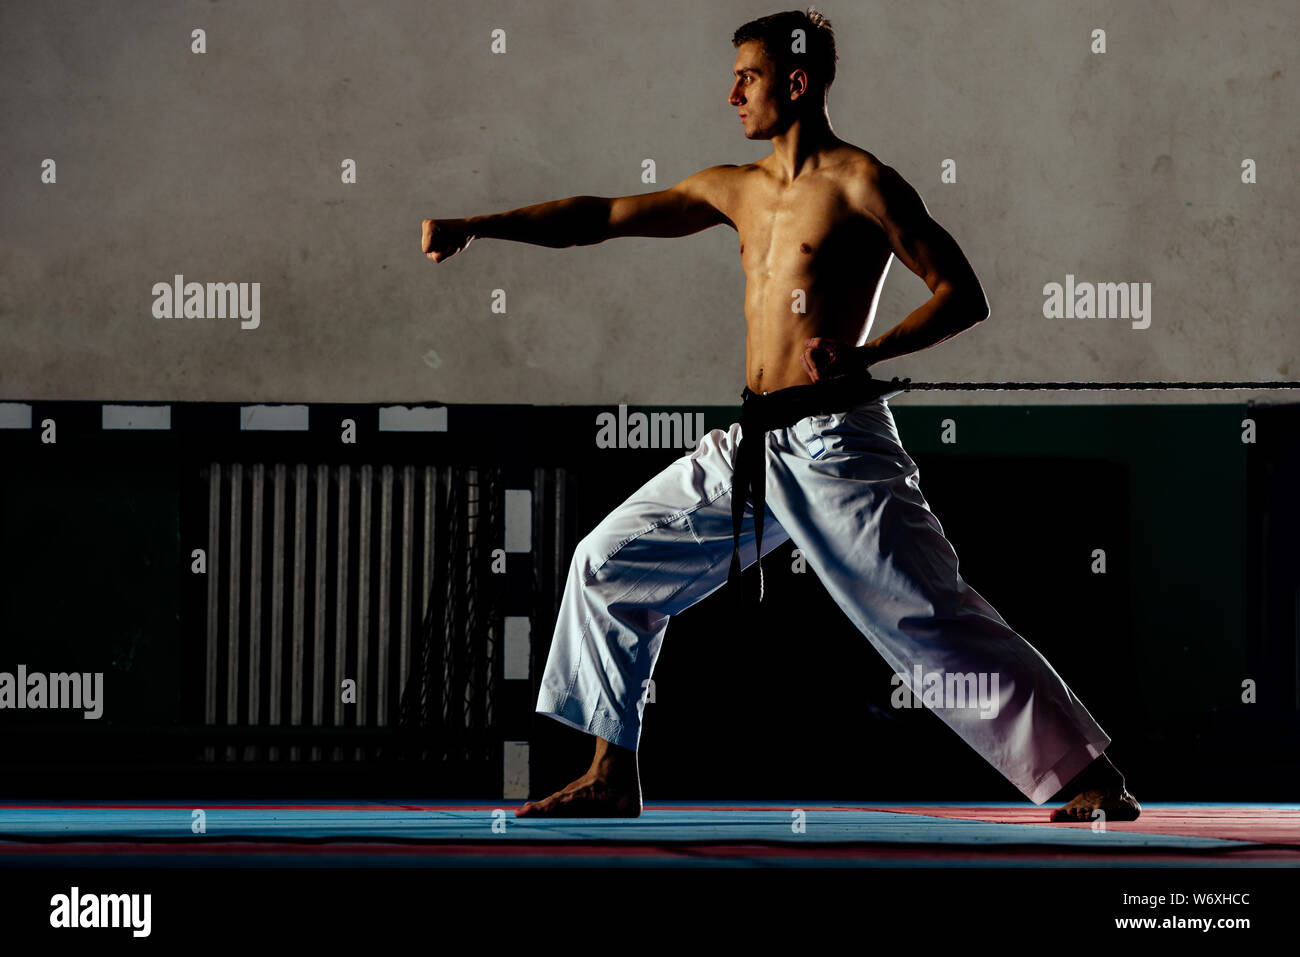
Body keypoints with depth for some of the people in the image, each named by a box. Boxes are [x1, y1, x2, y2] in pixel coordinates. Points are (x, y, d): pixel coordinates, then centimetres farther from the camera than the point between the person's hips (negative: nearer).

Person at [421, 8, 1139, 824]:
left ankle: (1095, 780, -8)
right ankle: (613, 780, 18)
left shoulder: (860, 184, -7)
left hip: (835, 444, -8)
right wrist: (476, 227, 13)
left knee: (934, 623, -12)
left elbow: (963, 295, -9)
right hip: (754, 447, 8)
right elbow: (602, 218, 19)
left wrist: (867, 352, -23)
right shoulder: (737, 190, 15)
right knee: (610, 564, 10)